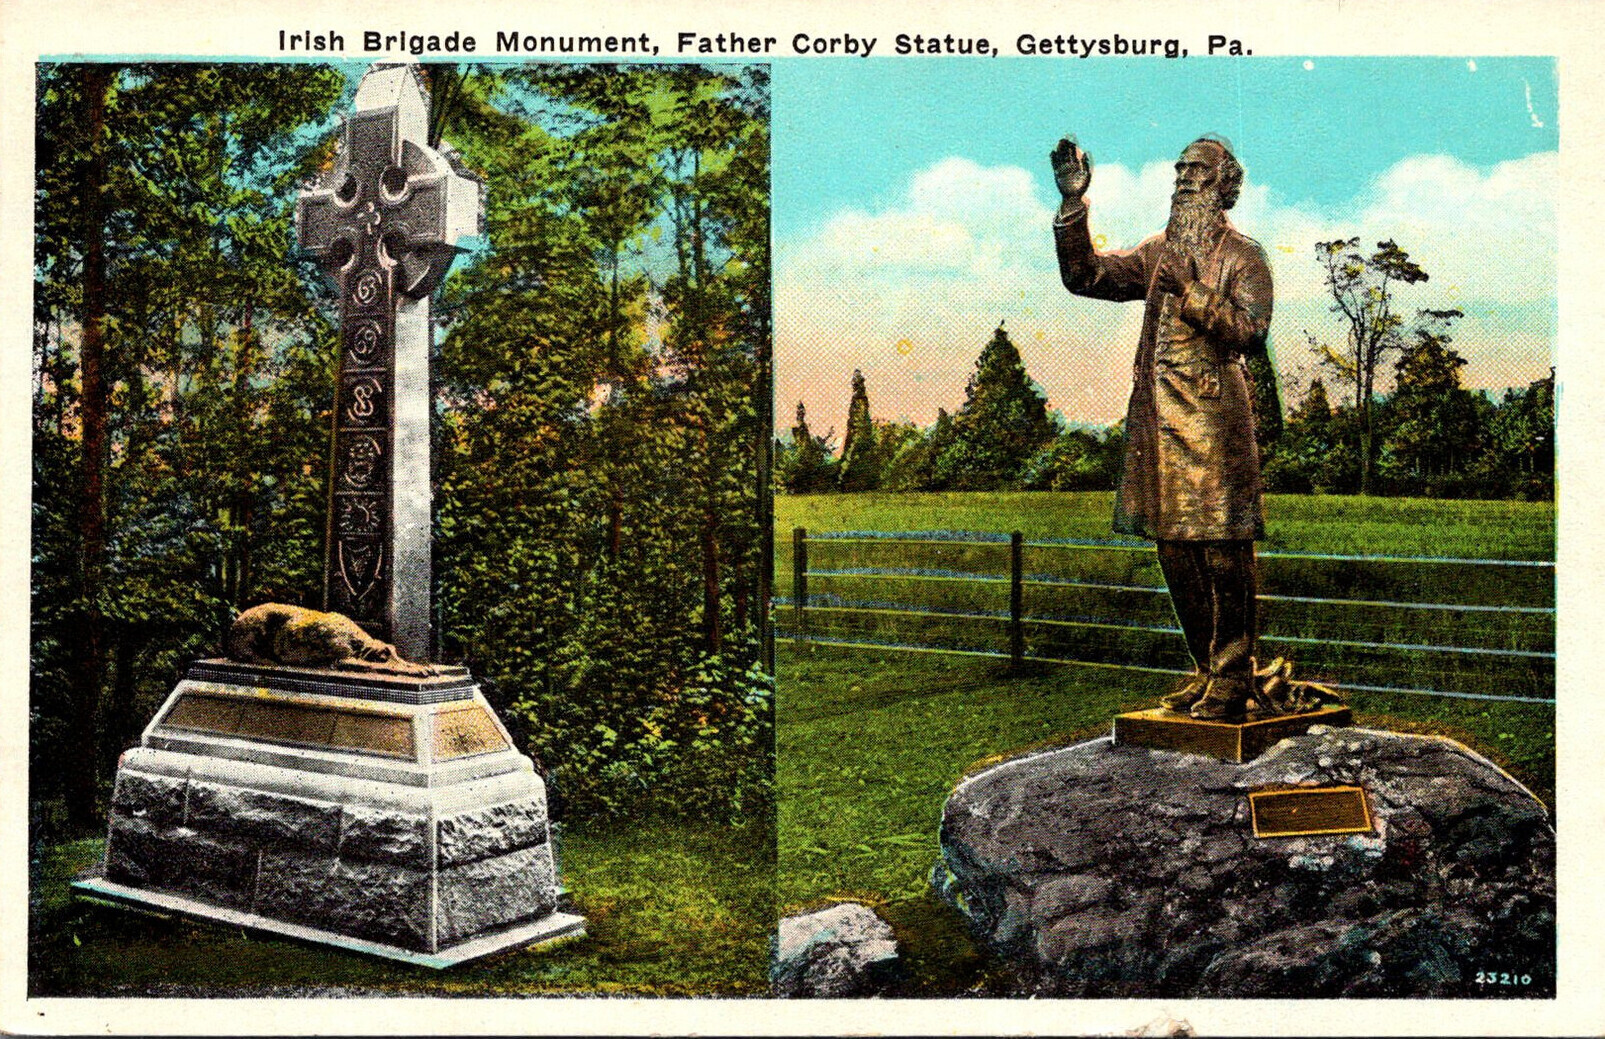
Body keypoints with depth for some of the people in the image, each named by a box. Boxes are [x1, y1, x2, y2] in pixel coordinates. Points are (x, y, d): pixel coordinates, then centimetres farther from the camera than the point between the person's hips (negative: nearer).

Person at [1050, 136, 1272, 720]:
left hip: (1216, 421, -6)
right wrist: (1073, 203, 1)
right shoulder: (1159, 253, 17)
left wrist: (1189, 291, -16)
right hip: (1160, 420, 6)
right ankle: (1207, 670, 21)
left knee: (1223, 552, -5)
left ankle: (1231, 681, 3)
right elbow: (1084, 276, 10)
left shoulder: (1242, 257, 1)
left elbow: (1250, 332, -12)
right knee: (1175, 551, 9)